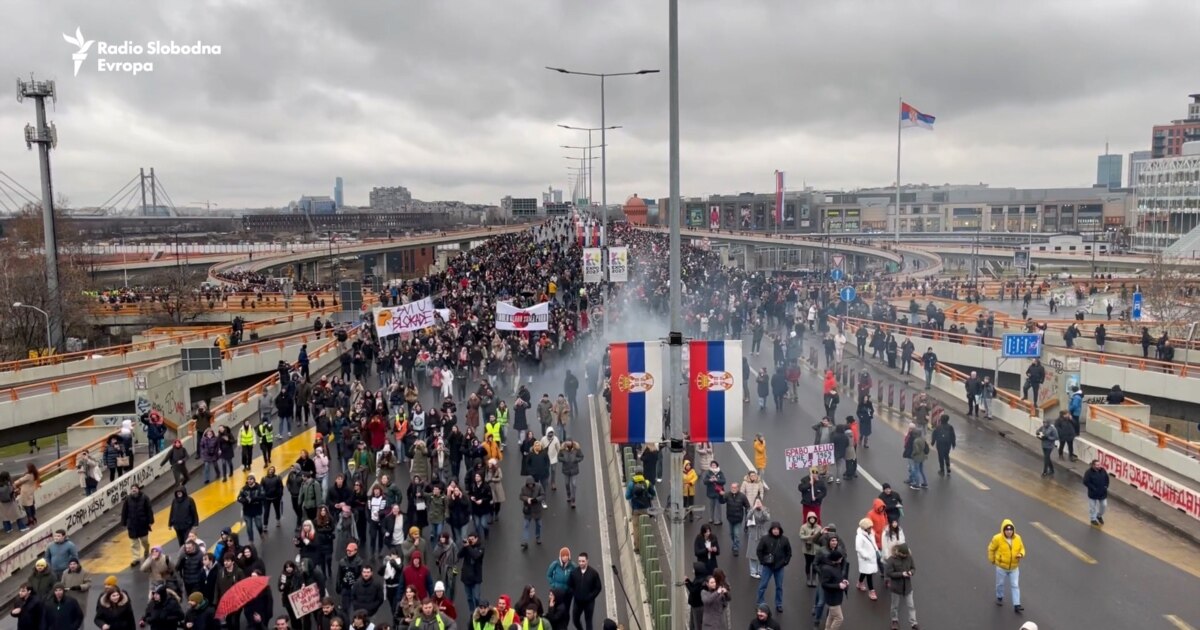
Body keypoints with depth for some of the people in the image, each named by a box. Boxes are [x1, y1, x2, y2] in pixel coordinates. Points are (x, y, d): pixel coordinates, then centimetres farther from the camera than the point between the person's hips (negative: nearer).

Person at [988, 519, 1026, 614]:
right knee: (1000, 584, 17)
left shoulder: (1018, 538, -13)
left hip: (1014, 567, 2)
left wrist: (1021, 554, -19)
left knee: (1015, 586, 2)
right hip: (1001, 567, -2)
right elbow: (991, 549, -6)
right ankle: (999, 598, 42)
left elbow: (1022, 548, 3)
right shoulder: (997, 538, -22)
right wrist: (992, 560, 2)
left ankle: (1016, 605, 7)